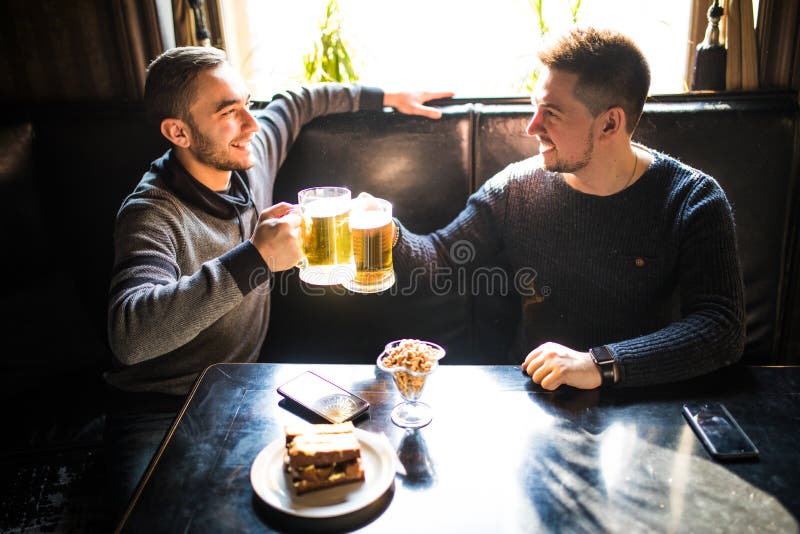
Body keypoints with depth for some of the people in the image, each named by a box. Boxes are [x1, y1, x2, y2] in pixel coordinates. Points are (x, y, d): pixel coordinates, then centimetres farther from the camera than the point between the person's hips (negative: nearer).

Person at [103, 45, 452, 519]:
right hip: (160, 407, -5)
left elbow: (298, 102, 18)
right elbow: (129, 333, -39)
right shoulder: (152, 213, -23)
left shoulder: (252, 153, -3)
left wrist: (386, 97, 19)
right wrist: (254, 258, -44)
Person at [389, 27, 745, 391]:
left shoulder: (693, 201, -11)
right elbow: (440, 258, 6)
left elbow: (723, 327, -19)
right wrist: (393, 237, -17)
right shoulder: (514, 188, -2)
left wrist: (601, 364, -31)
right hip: (535, 396, 1)